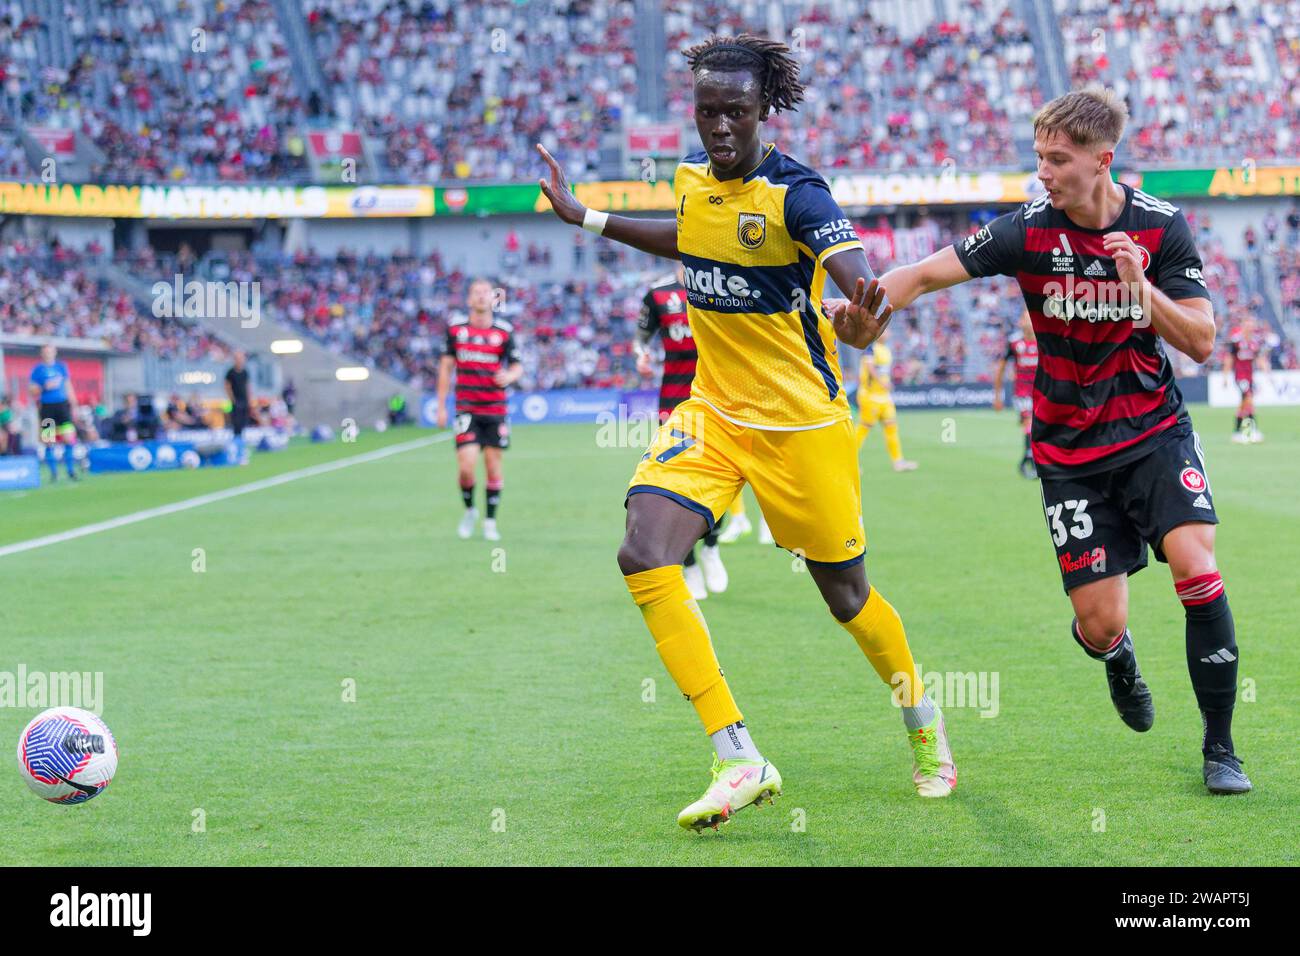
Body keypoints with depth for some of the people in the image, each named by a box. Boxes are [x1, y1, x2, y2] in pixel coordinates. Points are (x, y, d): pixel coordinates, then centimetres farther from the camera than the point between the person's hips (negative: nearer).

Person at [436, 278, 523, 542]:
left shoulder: (504, 331, 1)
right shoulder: (456, 328, 3)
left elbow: (517, 366, 5)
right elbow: (446, 366, 9)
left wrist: (509, 376, -20)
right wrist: (441, 406, 6)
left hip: (495, 409, 0)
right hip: (466, 408, 0)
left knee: (493, 465, 2)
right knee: (467, 466, -10)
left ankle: (490, 521, 16)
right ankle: (469, 510, 17)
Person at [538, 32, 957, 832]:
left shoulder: (795, 194, -19)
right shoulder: (694, 176, 1)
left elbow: (857, 274, -36)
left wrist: (863, 319, -60)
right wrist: (583, 216, 26)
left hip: (802, 421, -5)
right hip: (713, 408, 5)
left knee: (844, 594, 6)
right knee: (645, 557, -17)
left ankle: (924, 721, 38)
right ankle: (740, 763, -14)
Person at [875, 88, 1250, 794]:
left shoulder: (1161, 227, -8)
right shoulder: (1028, 231, -11)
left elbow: (1202, 343, -8)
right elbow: (922, 275, -15)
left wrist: (1141, 287, -23)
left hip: (1154, 429, 0)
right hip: (1070, 449, 0)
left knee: (1196, 568, -21)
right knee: (1101, 625, -5)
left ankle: (1219, 748, -4)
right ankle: (1119, 657, 37)